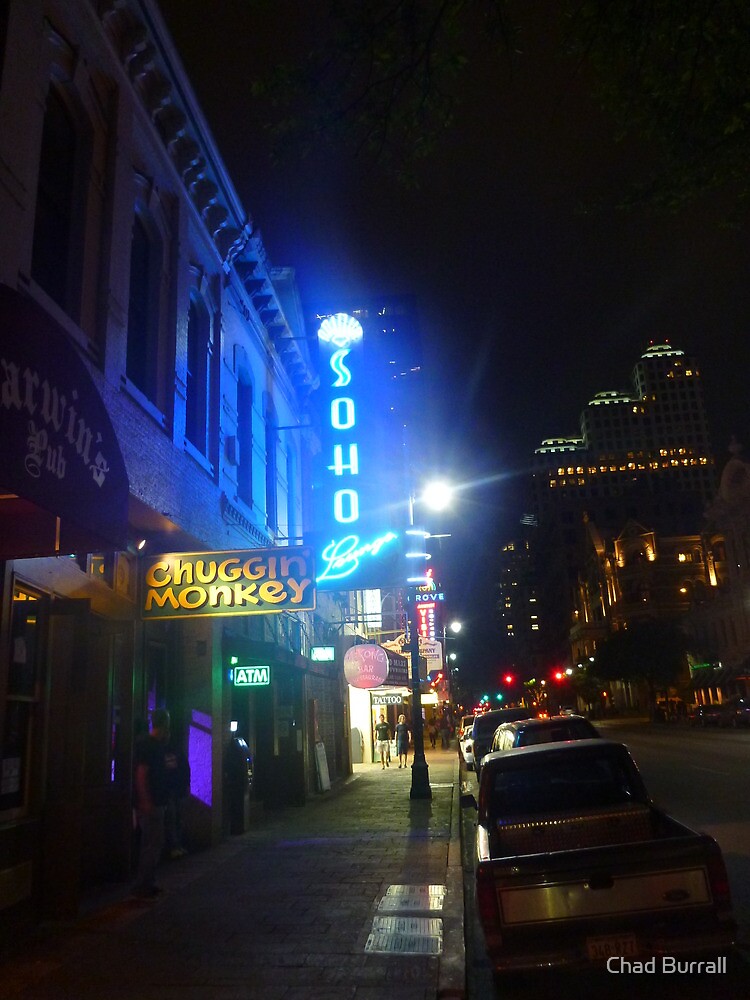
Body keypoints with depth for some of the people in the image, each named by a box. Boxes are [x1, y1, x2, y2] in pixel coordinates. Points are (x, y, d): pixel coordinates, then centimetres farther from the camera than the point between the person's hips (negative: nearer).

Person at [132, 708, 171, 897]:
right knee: (154, 844, -5)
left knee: (152, 844, 15)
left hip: (156, 802, 10)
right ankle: (143, 885, 3)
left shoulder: (157, 744, 12)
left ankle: (146, 884, 24)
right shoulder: (146, 744, -16)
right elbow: (140, 774, -22)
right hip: (149, 803, -10)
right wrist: (146, 802, -23)